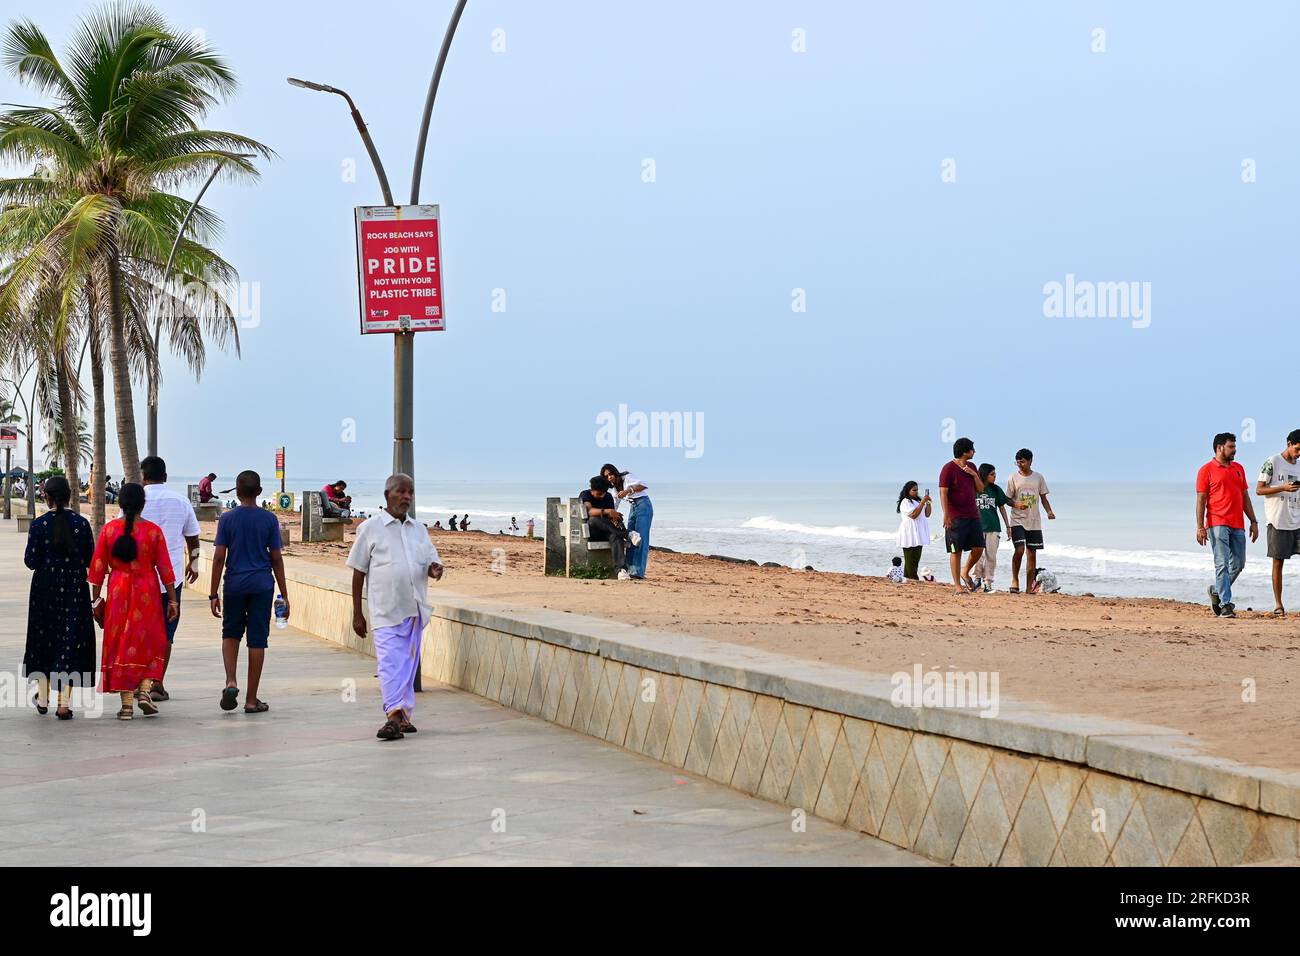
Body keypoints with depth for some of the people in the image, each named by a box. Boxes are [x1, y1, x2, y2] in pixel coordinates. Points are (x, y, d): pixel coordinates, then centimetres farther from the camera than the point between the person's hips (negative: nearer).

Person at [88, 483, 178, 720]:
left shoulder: (108, 529, -2)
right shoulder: (153, 531, -4)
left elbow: (98, 567, 1)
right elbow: (165, 567, -3)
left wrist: (96, 599, 9)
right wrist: (172, 599, 4)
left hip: (118, 592, 1)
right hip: (147, 592, -1)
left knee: (120, 644, 7)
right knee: (149, 644, 15)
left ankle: (127, 703, 5)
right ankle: (144, 690, -2)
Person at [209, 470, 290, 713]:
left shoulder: (227, 519, -2)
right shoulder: (269, 520, -1)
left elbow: (219, 558, -4)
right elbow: (276, 559, 0)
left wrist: (213, 594, 2)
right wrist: (284, 595, 6)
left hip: (235, 584, 0)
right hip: (262, 586, 0)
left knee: (231, 633, 19)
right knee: (257, 639, 4)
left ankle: (231, 682, -4)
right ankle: (251, 700, 6)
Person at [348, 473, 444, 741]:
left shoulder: (419, 529, 13)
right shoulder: (371, 528, 1)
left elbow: (431, 562, 16)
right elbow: (359, 572, 2)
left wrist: (435, 569, -11)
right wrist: (357, 613, 0)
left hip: (415, 608, 5)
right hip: (386, 609, -5)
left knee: (409, 663, 10)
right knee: (390, 662, -14)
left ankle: (404, 716, 18)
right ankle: (394, 716, -22)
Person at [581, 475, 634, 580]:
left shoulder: (608, 497, 11)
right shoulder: (585, 496, -6)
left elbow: (612, 516, 10)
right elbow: (589, 510, -27)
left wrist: (615, 518, -16)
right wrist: (606, 511, -42)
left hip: (605, 532, 3)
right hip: (589, 532, -3)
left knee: (615, 535, -34)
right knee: (594, 519, -38)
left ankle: (621, 570, -52)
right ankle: (627, 535, -37)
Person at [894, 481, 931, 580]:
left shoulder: (918, 500, 18)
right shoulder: (905, 502, -7)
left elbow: (927, 514, 16)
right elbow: (913, 515, -19)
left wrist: (928, 503, 0)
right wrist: (922, 502, -20)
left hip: (918, 534, 9)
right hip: (909, 534, -9)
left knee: (916, 557, 6)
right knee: (911, 557, -9)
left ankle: (907, 576, 7)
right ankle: (912, 577, -12)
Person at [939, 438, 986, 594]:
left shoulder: (971, 467, 14)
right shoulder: (949, 468, -8)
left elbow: (981, 489, 16)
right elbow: (943, 493, -12)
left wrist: (974, 475, -2)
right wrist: (946, 514, -19)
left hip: (973, 515, 7)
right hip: (956, 517, -7)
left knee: (979, 548, 3)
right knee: (956, 551, -2)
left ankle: (965, 573, 25)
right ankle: (958, 585, 2)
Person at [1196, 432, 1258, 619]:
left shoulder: (1238, 468, 17)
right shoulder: (1207, 470, -1)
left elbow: (1245, 497, 20)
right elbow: (1201, 500, -4)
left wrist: (1253, 521, 14)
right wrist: (1200, 527, -11)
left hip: (1237, 525, 6)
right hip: (1217, 524, -6)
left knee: (1238, 564, 7)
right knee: (1222, 564, -10)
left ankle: (1216, 591, 29)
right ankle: (1225, 604, -10)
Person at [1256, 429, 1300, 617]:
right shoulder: (1273, 462, -3)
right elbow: (1259, 490, -5)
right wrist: (1284, 488, -16)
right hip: (1278, 522, -5)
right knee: (1278, 562, 0)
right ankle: (1278, 605, 6)